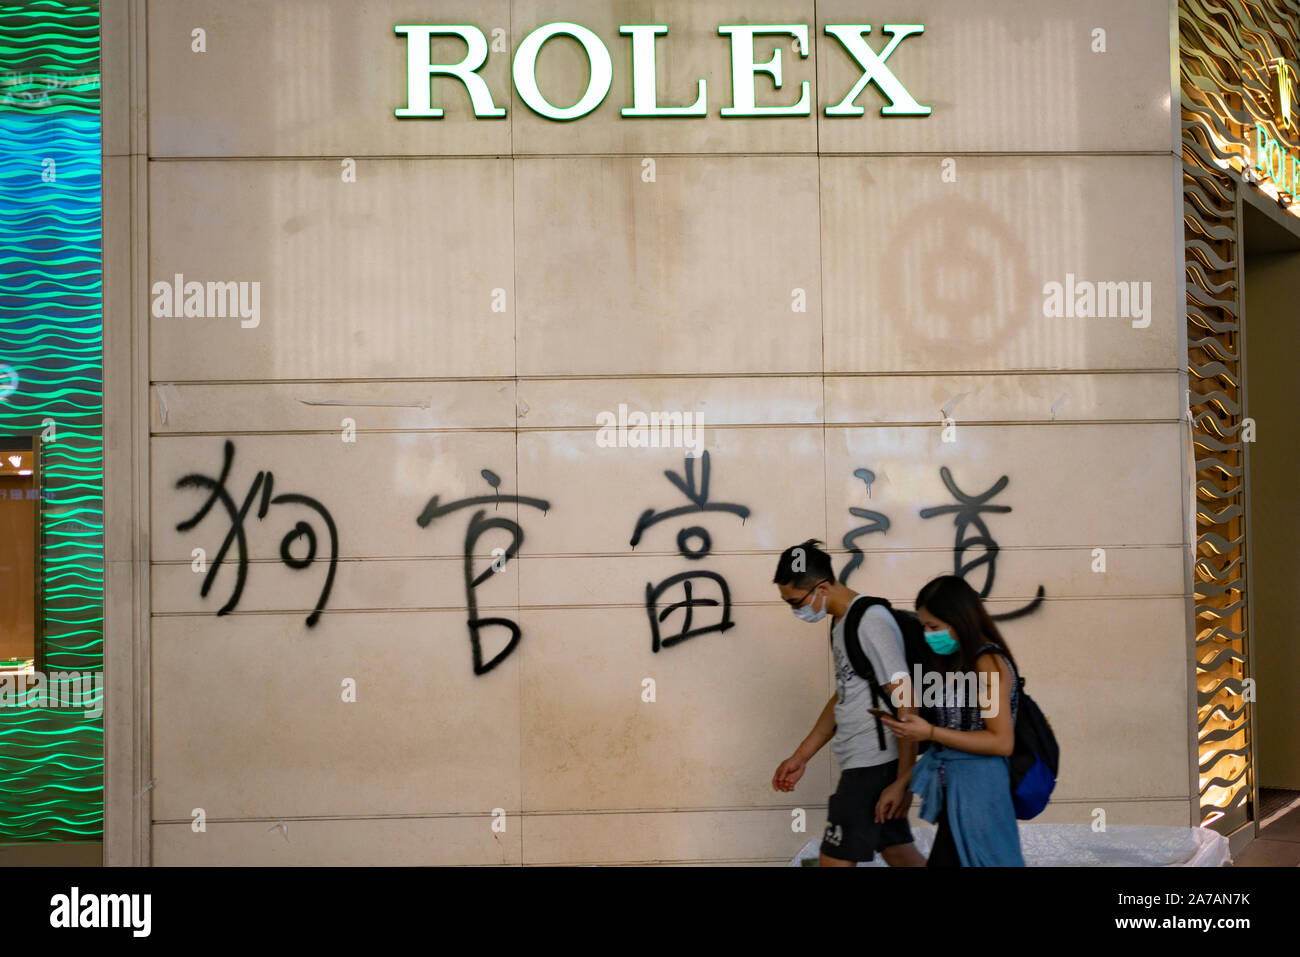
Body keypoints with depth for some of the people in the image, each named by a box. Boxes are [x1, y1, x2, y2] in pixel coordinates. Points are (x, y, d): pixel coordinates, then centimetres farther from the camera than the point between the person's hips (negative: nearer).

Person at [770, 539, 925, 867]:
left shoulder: (871, 621, -18)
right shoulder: (841, 622, 11)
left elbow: (905, 703, -18)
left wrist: (903, 780, -17)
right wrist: (800, 756, 18)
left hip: (875, 764, -9)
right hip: (861, 762, 9)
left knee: (835, 860, -3)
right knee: (899, 854, 14)